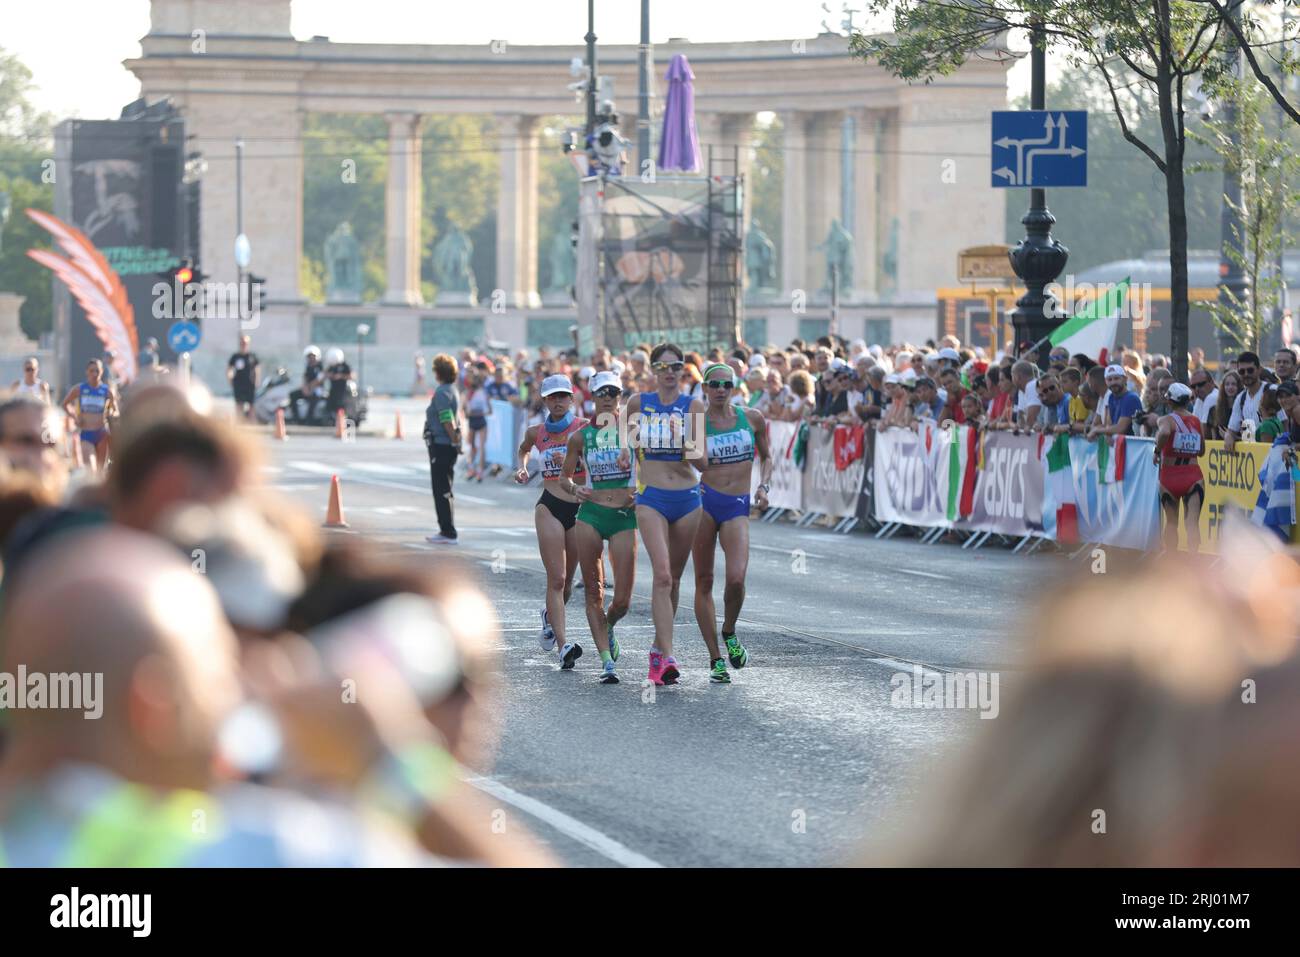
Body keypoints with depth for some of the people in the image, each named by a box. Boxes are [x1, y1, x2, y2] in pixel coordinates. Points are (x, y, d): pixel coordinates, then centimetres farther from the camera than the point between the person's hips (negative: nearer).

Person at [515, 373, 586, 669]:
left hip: (580, 508, 0)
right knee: (556, 578, -11)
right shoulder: (536, 432, 6)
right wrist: (522, 468, 12)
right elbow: (524, 448, 29)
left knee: (567, 579, 10)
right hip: (549, 507, 0)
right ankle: (563, 645, -16)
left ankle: (550, 615, 43)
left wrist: (569, 461, -24)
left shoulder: (584, 428, -2)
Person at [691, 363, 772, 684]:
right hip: (703, 501, 0)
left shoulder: (752, 418, 6)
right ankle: (715, 659, 9)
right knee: (704, 582, 1)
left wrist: (764, 486, 4)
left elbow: (766, 457, 19)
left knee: (736, 579, -19)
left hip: (737, 507, 0)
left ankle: (729, 631, 11)